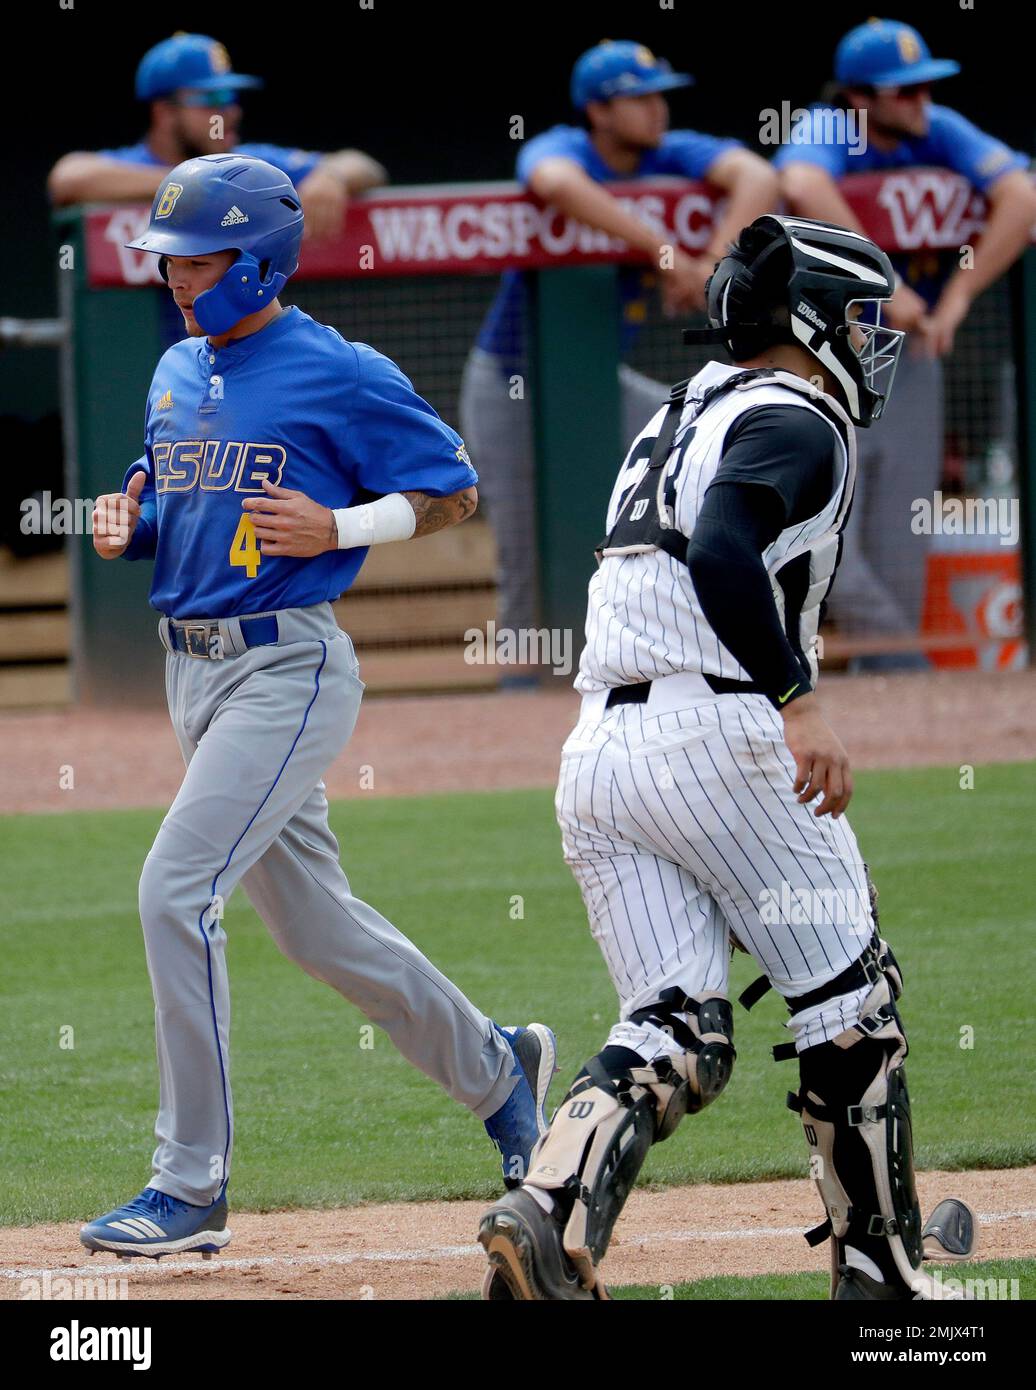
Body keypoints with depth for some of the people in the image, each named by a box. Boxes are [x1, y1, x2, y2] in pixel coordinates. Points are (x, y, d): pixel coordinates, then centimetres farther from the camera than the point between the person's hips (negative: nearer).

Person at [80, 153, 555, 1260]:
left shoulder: (341, 376, -10)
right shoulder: (178, 372, 13)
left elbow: (452, 493, -6)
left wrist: (335, 527, -20)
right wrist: (126, 524, 1)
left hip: (287, 669, -8)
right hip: (193, 667, 8)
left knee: (177, 888, -18)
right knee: (311, 922, 15)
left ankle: (191, 1187, -14)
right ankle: (494, 1069, 36)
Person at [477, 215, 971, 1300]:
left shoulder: (680, 415, 24)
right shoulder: (794, 421, -5)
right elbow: (723, 555, -22)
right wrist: (798, 702, -27)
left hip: (592, 753, 8)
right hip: (718, 736, -8)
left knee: (674, 1035, 3)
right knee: (850, 999, 6)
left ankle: (550, 1213, -22)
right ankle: (879, 1269, 10)